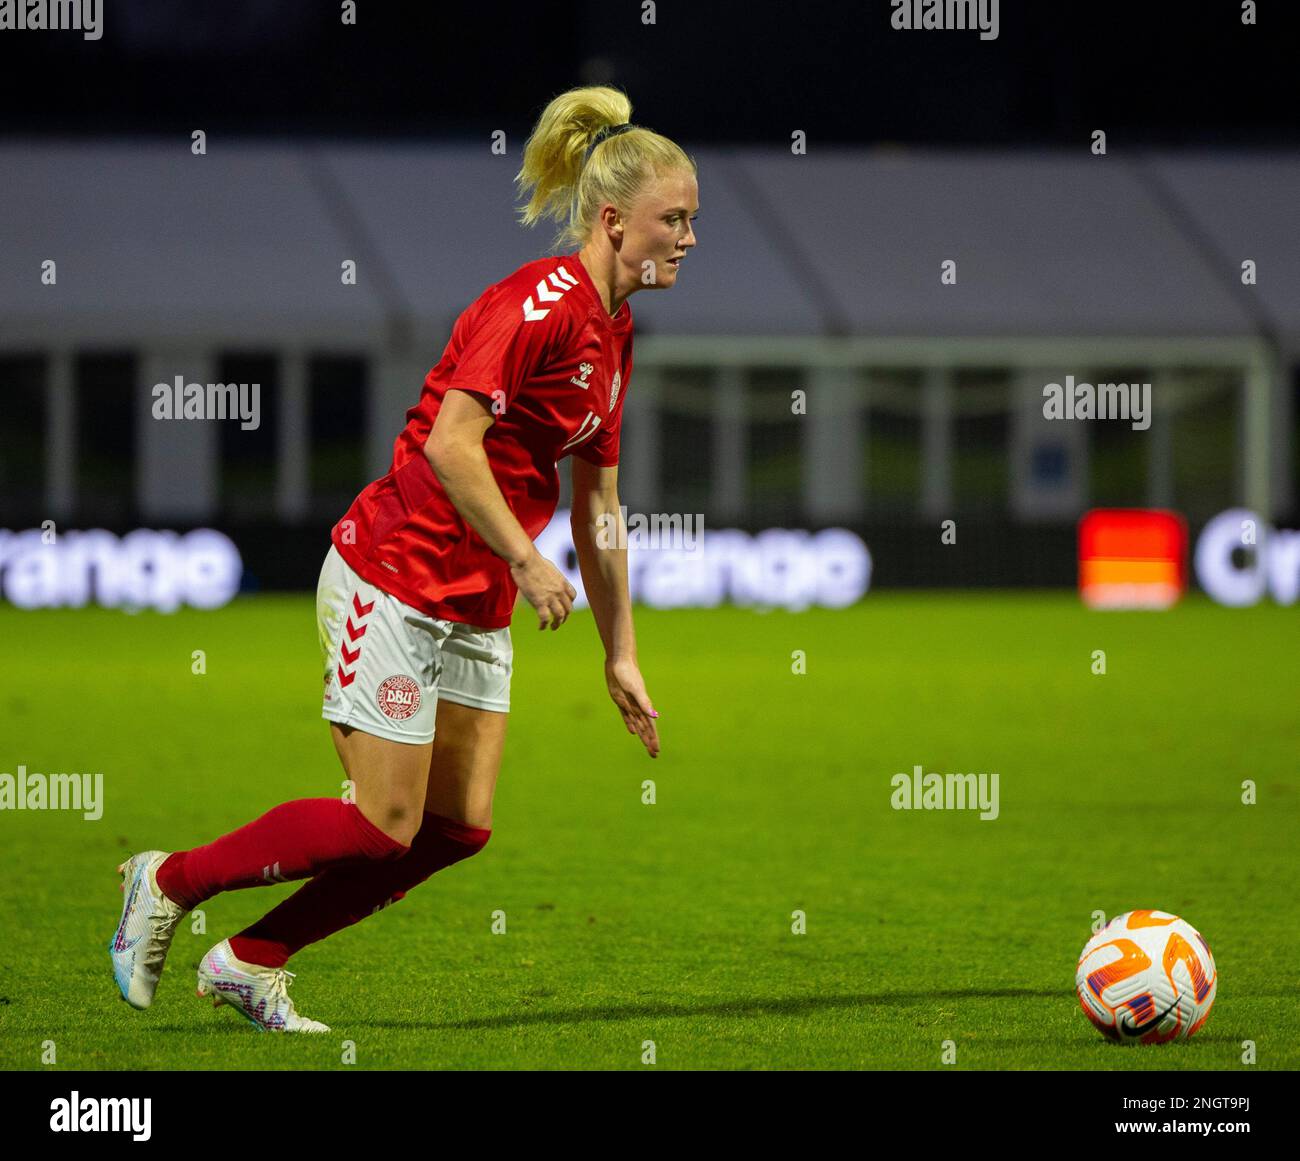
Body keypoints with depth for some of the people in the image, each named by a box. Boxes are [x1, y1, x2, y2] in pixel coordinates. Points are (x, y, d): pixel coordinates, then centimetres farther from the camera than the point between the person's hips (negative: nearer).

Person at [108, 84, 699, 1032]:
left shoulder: (612, 332, 12)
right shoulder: (541, 302, -17)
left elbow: (598, 506, 18)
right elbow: (450, 441, -26)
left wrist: (621, 653, 18)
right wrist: (526, 560, -21)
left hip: (475, 606, 9)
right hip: (395, 577, -9)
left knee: (460, 827, 3)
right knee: (384, 825, -7)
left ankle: (251, 963, 12)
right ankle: (169, 883, 11)